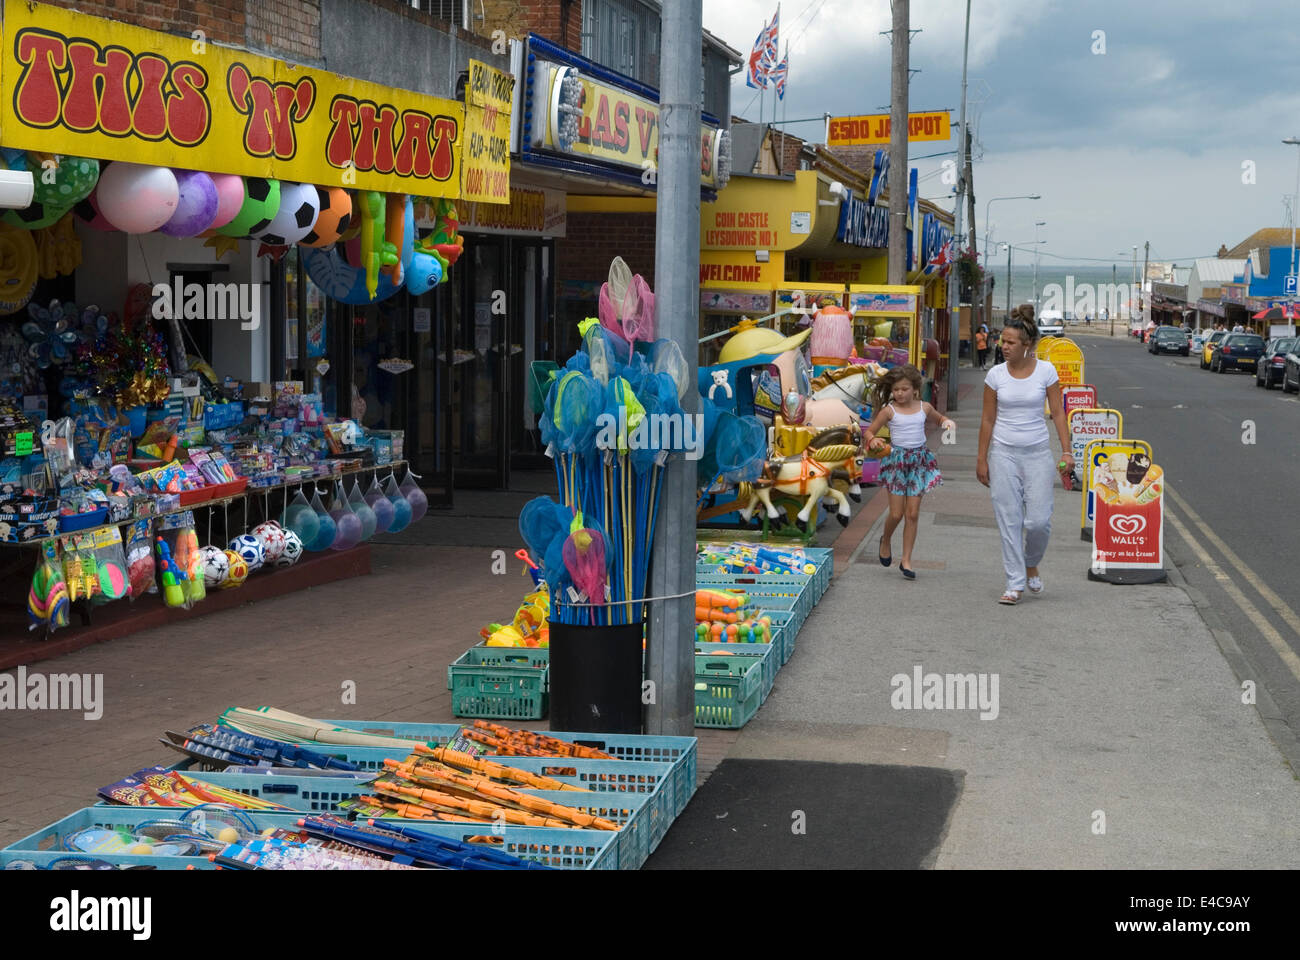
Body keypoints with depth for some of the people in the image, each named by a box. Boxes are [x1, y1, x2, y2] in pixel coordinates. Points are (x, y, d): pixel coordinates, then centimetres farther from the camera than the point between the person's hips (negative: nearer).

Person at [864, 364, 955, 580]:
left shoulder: (924, 408, 4)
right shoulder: (889, 410, -4)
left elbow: (940, 419, 23)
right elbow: (869, 431, 1)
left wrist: (948, 423, 1)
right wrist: (873, 440, -20)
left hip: (919, 460, 2)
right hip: (897, 460, -2)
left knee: (913, 514, 1)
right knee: (897, 513, -3)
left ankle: (906, 559, 9)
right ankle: (886, 540, 30)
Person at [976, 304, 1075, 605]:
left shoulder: (1046, 371, -3)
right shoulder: (996, 375, -1)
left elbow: (1057, 413, 0)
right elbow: (988, 419, 3)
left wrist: (1066, 451, -8)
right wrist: (982, 459, 2)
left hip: (1038, 453, 0)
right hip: (1004, 453, 1)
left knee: (1039, 521, -5)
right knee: (1009, 521, -1)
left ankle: (1031, 565, 25)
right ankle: (1014, 583, 5)